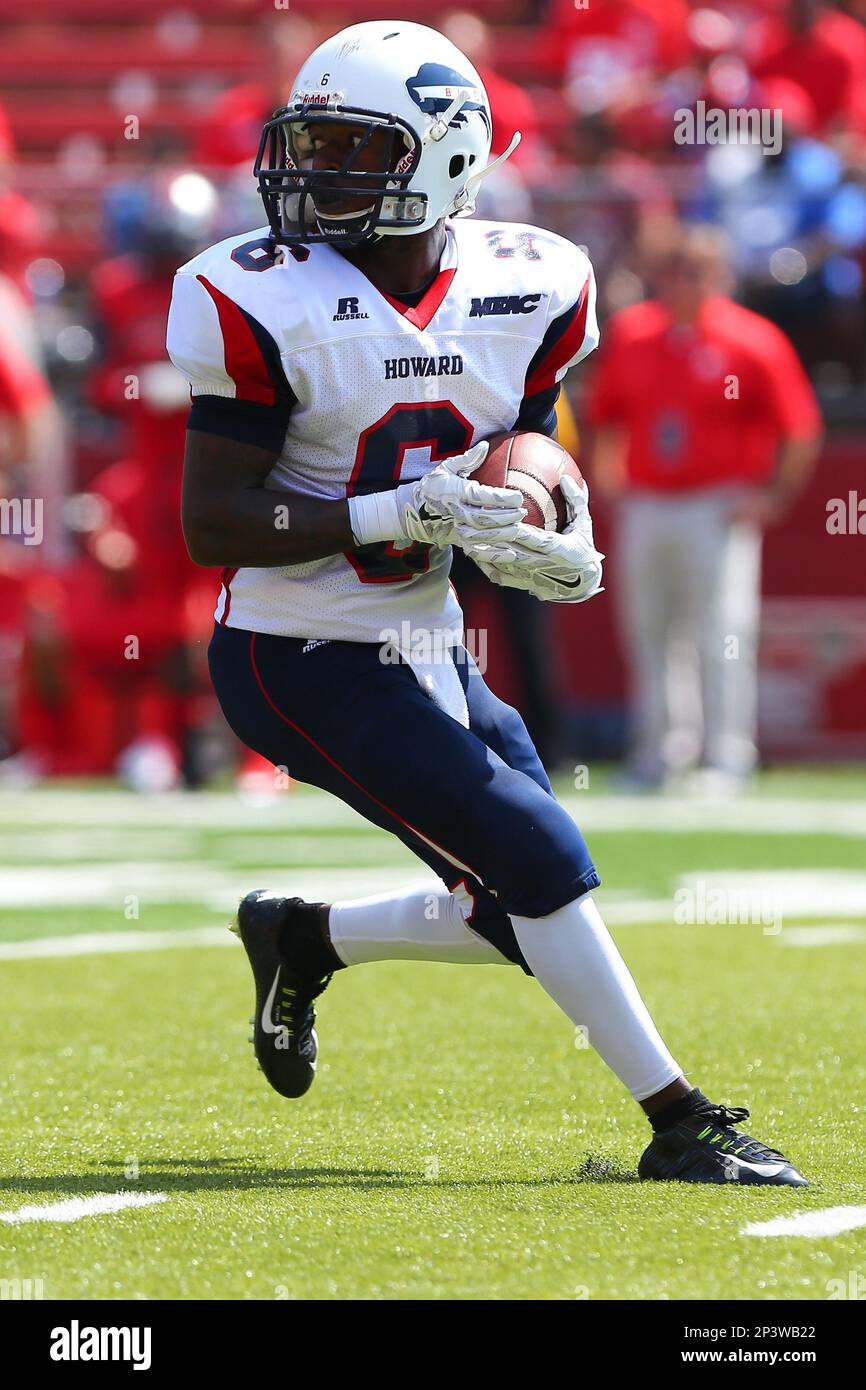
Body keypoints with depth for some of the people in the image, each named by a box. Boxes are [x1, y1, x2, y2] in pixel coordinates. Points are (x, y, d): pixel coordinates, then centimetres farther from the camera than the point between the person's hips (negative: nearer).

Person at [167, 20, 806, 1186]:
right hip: (305, 663, -6)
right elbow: (212, 523, -17)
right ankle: (679, 1123, -5)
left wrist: (560, 550, -11)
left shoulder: (524, 292, -2)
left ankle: (302, 938, 31)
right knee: (536, 859, -14)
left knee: (519, 913, 7)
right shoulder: (265, 304, -16)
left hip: (428, 651, 6)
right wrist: (399, 516, -28)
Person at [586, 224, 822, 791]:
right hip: (645, 506, 5)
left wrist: (775, 497, -7)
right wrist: (609, 474, 10)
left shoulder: (754, 341, -6)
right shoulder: (629, 333, 7)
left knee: (722, 635, -9)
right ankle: (661, 749, 20)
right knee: (650, 632, 10)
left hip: (719, 508, -5)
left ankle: (727, 758, -6)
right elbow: (606, 416, 20)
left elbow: (801, 429, -5)